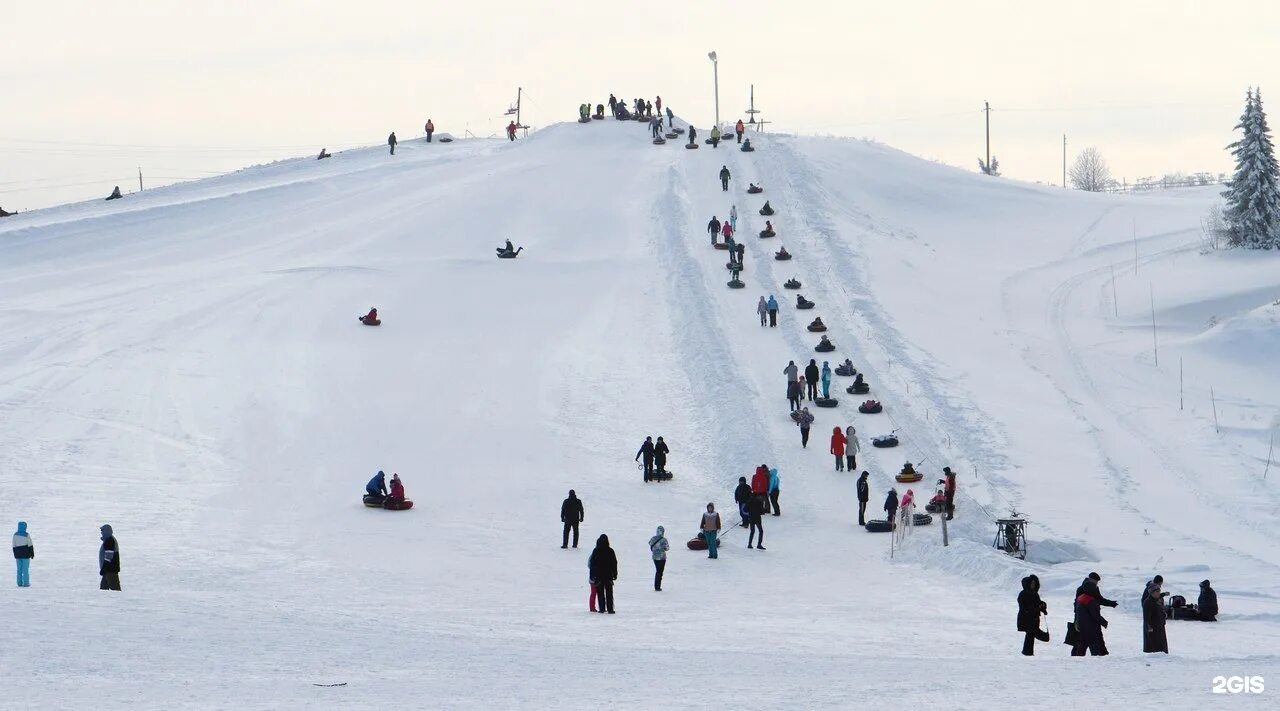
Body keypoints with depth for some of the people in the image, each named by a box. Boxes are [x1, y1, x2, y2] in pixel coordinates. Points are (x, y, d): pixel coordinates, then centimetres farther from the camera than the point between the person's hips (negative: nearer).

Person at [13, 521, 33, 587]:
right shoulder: (26, 535, -12)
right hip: (25, 554, -4)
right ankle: (25, 583, 1)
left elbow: (14, 546, 4)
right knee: (25, 569, 1)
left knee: (19, 569, 10)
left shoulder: (15, 535, -1)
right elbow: (30, 545, -8)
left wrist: (15, 555, 14)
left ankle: (19, 583, 10)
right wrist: (32, 553, 3)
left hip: (18, 554, 4)